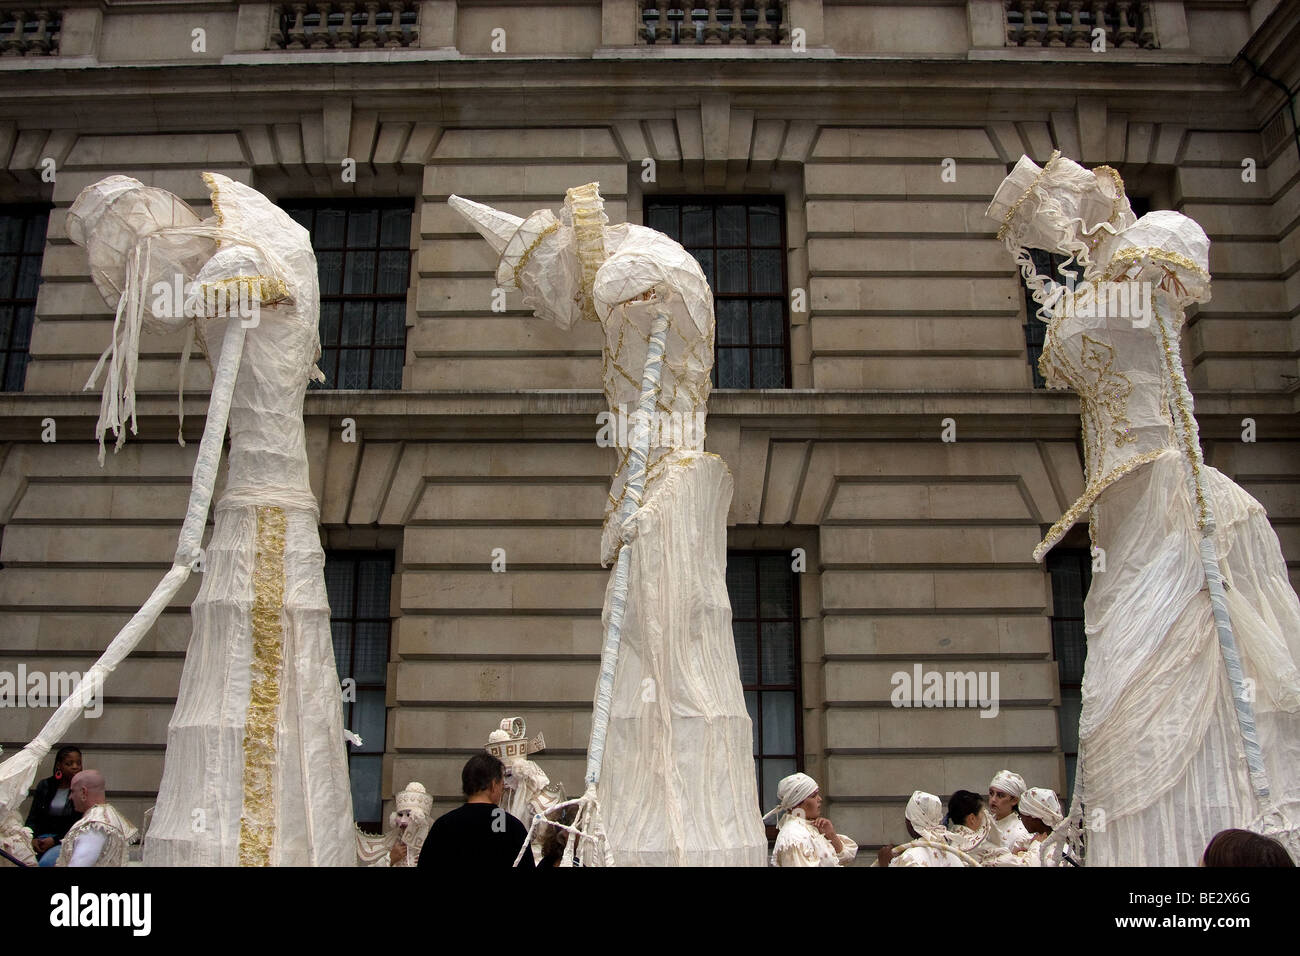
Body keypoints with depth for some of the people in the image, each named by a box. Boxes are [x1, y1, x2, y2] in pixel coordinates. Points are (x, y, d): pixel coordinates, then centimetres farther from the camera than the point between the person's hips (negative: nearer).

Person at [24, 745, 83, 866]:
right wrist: (33, 838, -7)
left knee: (47, 862, -33)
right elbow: (32, 818, 13)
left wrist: (54, 840, -15)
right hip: (42, 837, 3)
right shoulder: (44, 786, 13)